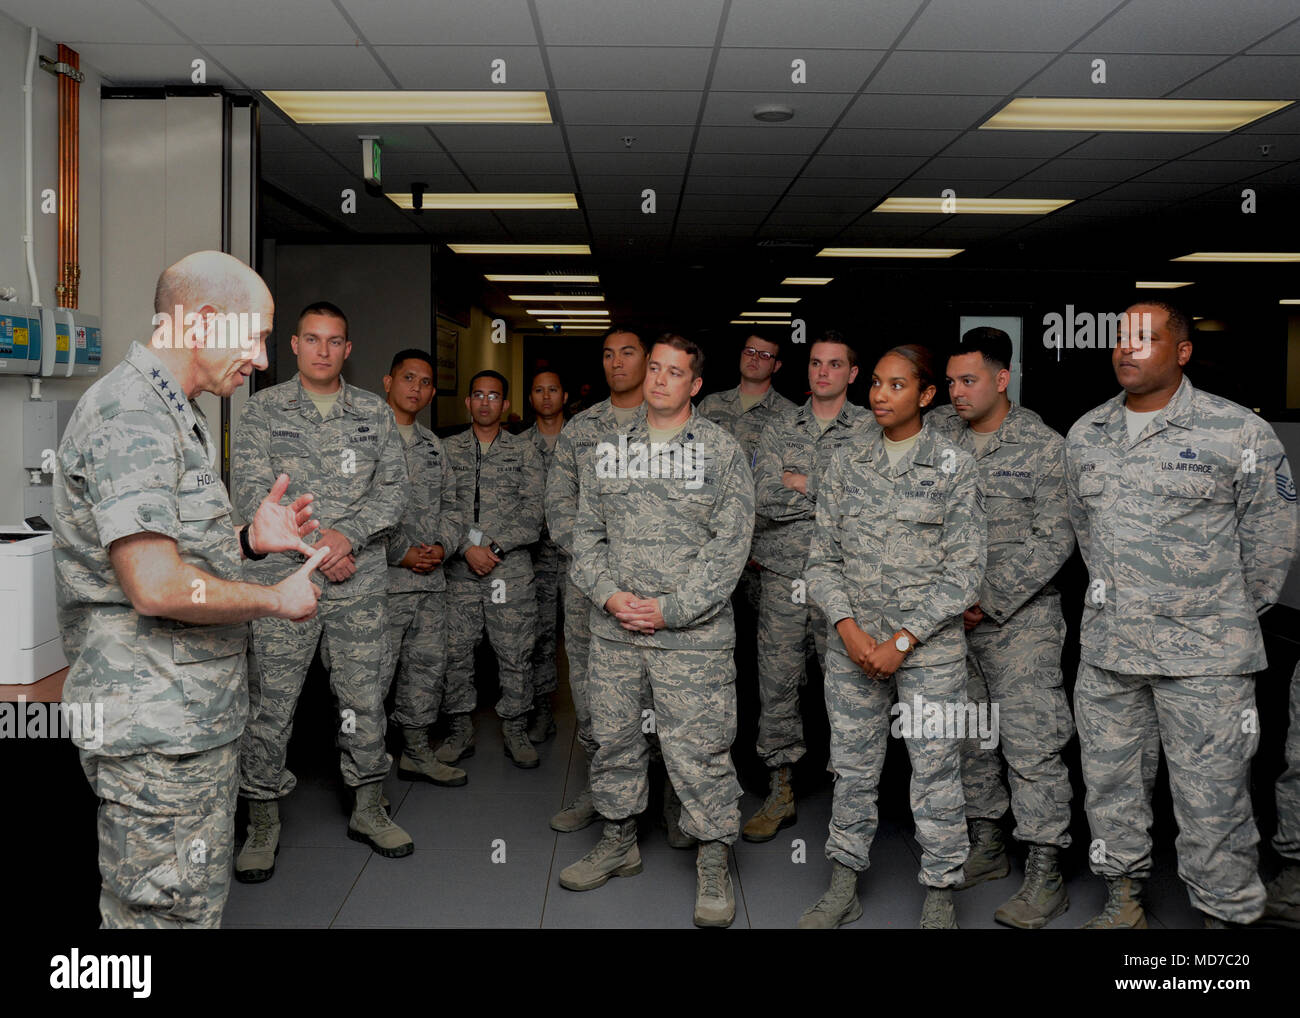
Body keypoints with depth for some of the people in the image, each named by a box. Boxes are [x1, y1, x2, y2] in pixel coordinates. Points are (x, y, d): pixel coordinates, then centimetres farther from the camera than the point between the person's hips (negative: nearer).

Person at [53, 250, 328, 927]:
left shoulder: (174, 416, 17)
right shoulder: (131, 416, -18)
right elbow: (157, 587, -25)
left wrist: (249, 539, 6)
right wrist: (276, 599, -12)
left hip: (193, 718, 11)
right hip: (158, 732, -11)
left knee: (197, 901, 21)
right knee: (168, 914, 0)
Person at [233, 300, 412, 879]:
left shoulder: (374, 413, 9)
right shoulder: (263, 410, 3)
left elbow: (394, 490, 2)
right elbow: (253, 493, -7)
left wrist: (347, 536, -13)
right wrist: (315, 546, -14)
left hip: (361, 582, 2)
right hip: (281, 580, -2)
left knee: (365, 700, 9)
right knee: (270, 705, 2)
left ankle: (368, 811, 25)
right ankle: (262, 824, 17)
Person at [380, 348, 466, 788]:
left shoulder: (433, 445, 17)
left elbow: (450, 505, 21)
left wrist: (442, 545, 1)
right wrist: (401, 554, -14)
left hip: (432, 580, 7)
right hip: (383, 580, -7)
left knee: (428, 669, 14)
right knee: (373, 674, -4)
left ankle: (417, 752, 28)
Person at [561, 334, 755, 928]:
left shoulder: (722, 451, -1)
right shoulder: (610, 449, 11)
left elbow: (730, 544, -7)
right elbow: (587, 531, 12)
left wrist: (672, 609, -13)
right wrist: (607, 594, -5)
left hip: (692, 633, -4)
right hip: (613, 630, 4)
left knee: (698, 749, -2)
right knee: (612, 738, 14)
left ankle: (713, 863, 14)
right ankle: (619, 842, 32)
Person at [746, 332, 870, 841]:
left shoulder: (871, 431, 2)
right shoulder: (778, 432, 10)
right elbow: (762, 502, -3)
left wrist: (803, 483, -10)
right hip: (782, 577, 3)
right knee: (776, 686, 6)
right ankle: (780, 793, 18)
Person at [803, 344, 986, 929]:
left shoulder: (953, 467, -2)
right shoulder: (845, 466, 6)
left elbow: (963, 571, -6)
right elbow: (823, 558, 6)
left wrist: (903, 640, -12)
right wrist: (848, 627, -9)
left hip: (929, 646, -3)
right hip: (851, 644, 3)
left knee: (935, 771, 3)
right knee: (852, 769, 11)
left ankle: (940, 899, 19)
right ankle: (843, 891, 26)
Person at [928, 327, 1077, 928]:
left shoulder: (1044, 446, -7)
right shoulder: (936, 432, 5)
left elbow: (1054, 540, -10)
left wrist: (988, 599, -15)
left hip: (1020, 616, -5)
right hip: (951, 615, 5)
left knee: (1031, 744, -5)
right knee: (967, 736, 14)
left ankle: (1045, 878, 4)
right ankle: (986, 848, 29)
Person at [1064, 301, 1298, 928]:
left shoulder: (1239, 433, -7)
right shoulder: (1085, 435, 8)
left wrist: (1230, 616, 8)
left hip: (1204, 661, -5)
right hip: (1105, 649, 5)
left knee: (1212, 799, 0)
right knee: (1109, 785, 15)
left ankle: (1226, 915, 17)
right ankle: (1124, 901, 33)